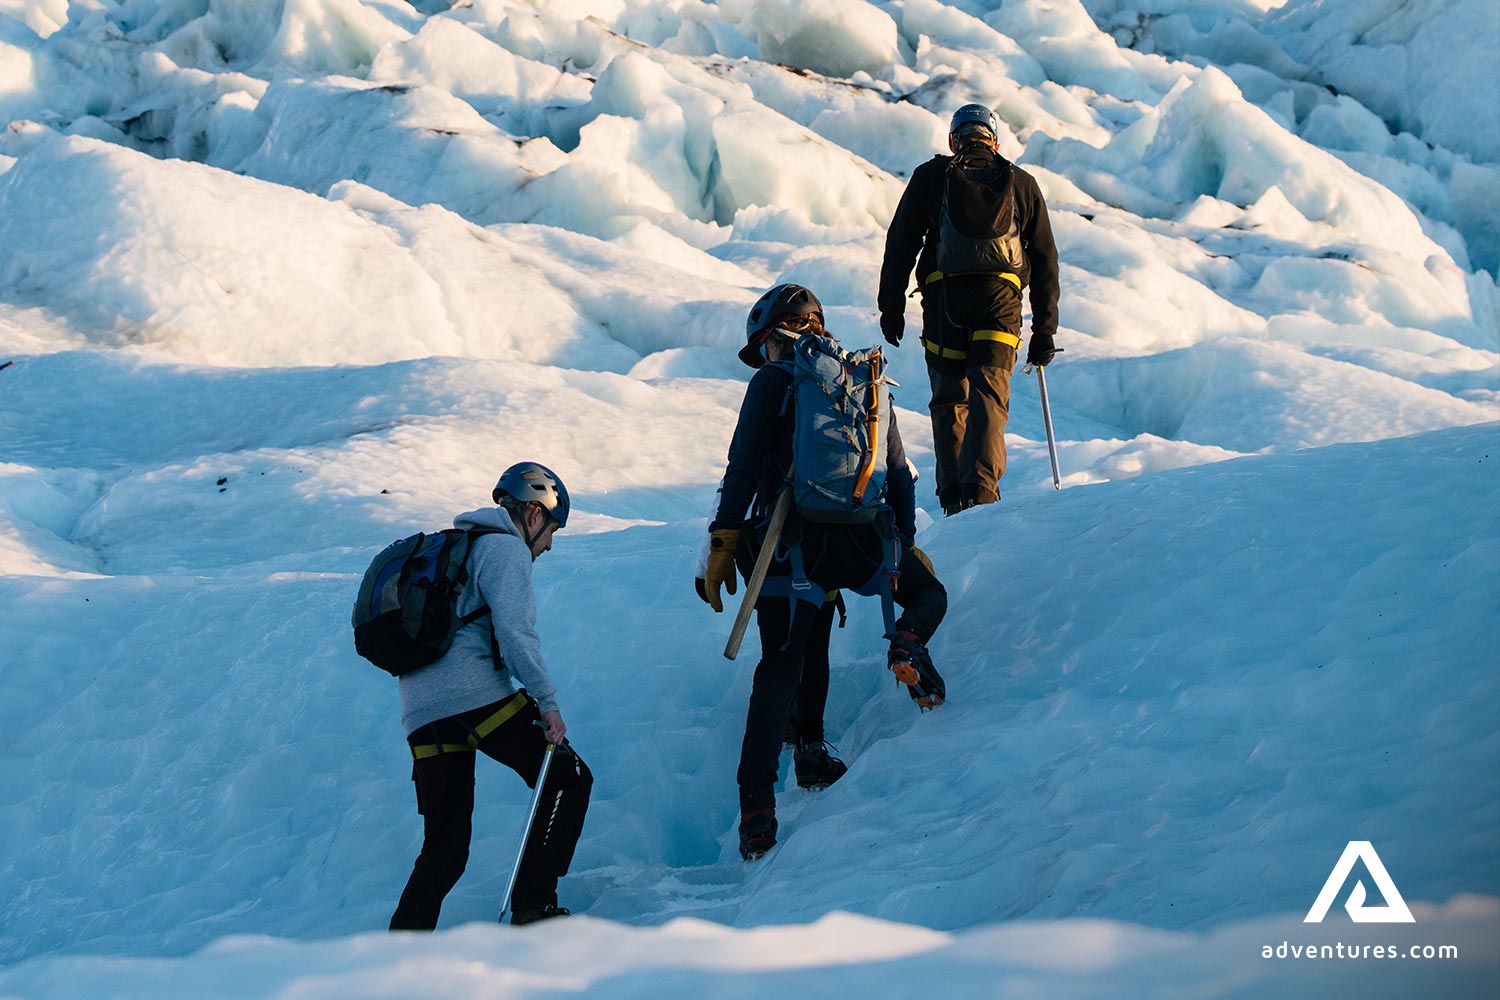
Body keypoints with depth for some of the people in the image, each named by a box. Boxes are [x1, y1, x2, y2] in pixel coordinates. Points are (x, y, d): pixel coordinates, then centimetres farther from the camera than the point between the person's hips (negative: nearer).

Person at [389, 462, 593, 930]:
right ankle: (533, 908, -5)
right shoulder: (506, 548, 1)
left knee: (445, 846, 10)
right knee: (569, 779, 3)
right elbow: (513, 628, -14)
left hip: (420, 710, 8)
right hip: (476, 694, -8)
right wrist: (547, 701, -14)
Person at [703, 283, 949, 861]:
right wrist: (906, 543, 29)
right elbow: (899, 474, 21)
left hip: (795, 541, -3)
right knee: (929, 593, 30)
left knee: (778, 671, 0)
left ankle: (757, 810, -11)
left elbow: (744, 466, -4)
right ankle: (908, 643, -6)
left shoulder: (774, 380, 6)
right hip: (867, 541, 3)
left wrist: (722, 544, -3)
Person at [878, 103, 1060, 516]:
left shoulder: (931, 175, 13)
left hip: (944, 295, 0)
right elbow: (1045, 260, 17)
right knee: (989, 395, -5)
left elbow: (900, 242, 6)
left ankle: (953, 496, 0)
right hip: (1000, 296, 0)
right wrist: (1044, 328, 19)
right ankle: (981, 487, -24)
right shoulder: (1022, 183, 17)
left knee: (948, 400, 8)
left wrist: (891, 305, 9)